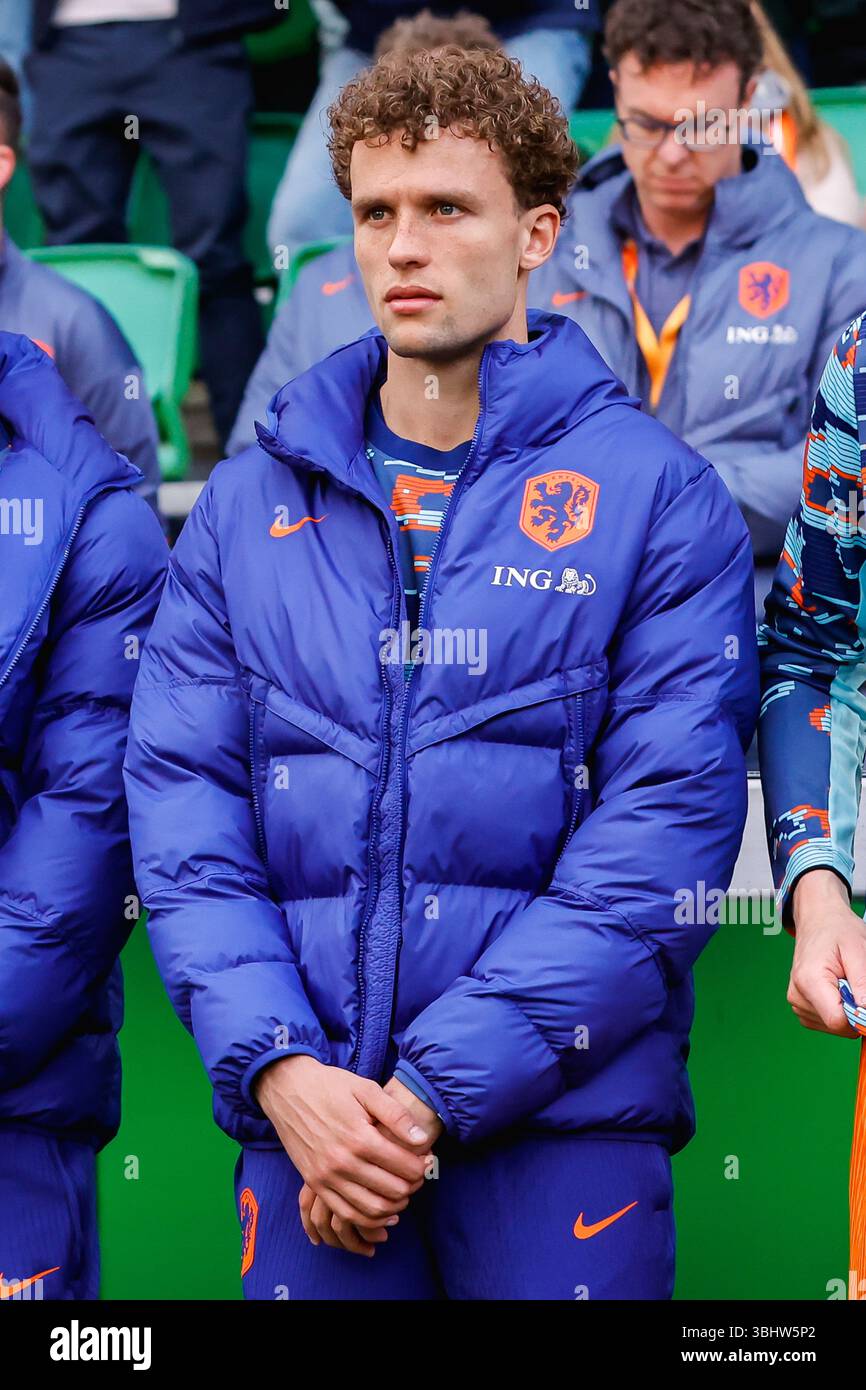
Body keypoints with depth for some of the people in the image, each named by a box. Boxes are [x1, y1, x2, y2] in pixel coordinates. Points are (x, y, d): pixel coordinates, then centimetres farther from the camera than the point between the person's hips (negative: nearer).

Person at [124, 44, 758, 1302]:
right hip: (304, 1111, 2)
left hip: (563, 1113, -2)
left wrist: (436, 1089, -14)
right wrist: (278, 1068, -11)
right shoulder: (249, 505, 11)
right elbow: (181, 803, 5)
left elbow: (667, 827, -7)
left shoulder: (660, 497, 1)